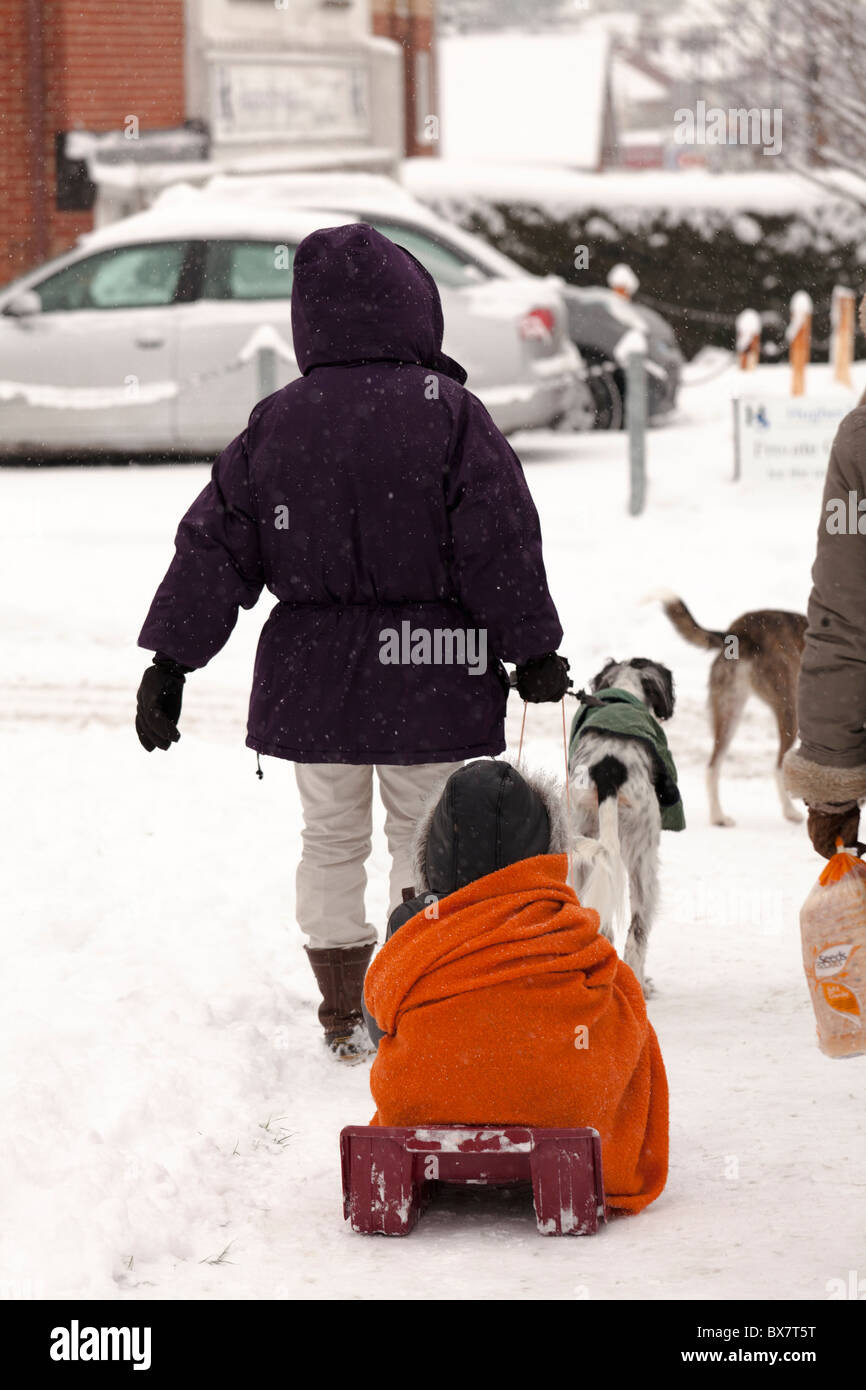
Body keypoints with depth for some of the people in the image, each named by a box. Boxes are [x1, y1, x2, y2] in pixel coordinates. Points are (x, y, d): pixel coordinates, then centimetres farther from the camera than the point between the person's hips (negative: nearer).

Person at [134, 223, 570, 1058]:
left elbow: (215, 547, 2)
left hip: (310, 674, 3)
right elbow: (501, 548, -8)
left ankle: (344, 1018, 17)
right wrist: (533, 651, 0)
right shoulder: (450, 415, -9)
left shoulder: (275, 424, 1)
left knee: (331, 839, 13)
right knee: (422, 836, 10)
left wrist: (171, 662, 6)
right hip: (428, 669, -2)